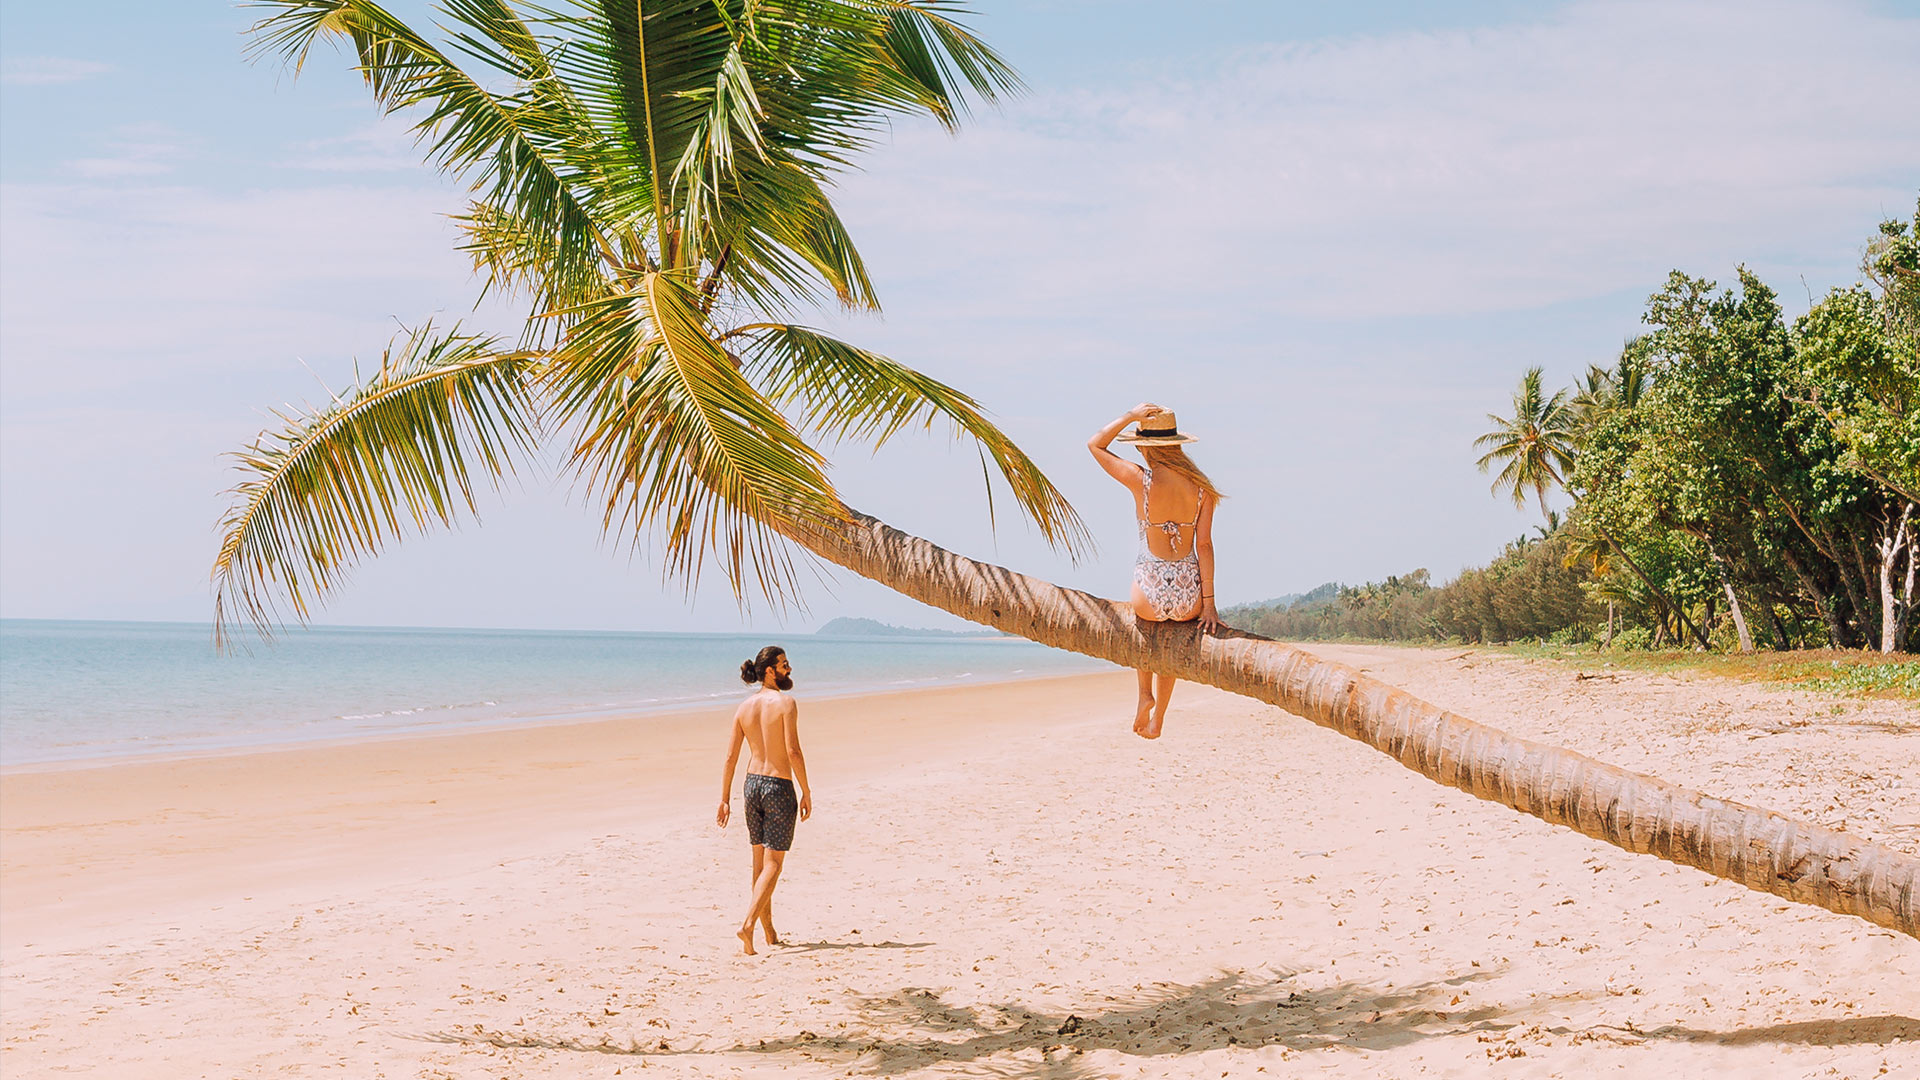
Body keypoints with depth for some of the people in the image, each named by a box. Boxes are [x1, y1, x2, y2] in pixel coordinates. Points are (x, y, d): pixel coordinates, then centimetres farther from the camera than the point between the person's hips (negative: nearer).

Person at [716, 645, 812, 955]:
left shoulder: (744, 707, 4)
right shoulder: (786, 702, -13)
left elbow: (731, 756, 3)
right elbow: (793, 751, -19)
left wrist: (725, 799, 7)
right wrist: (806, 792, -11)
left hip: (752, 784, 6)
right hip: (779, 787, -6)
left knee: (760, 860, 15)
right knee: (773, 863, -2)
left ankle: (770, 932, 23)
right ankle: (748, 925, -18)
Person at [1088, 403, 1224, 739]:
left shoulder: (1142, 480, -11)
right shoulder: (1200, 486, -2)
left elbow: (1095, 444, 4)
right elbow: (1204, 544, -2)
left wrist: (1129, 417, 0)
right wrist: (1208, 602, 2)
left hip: (1150, 596, -2)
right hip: (1190, 597, 2)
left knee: (1145, 623, 37)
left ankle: (1145, 695, 26)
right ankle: (1157, 719, 38)